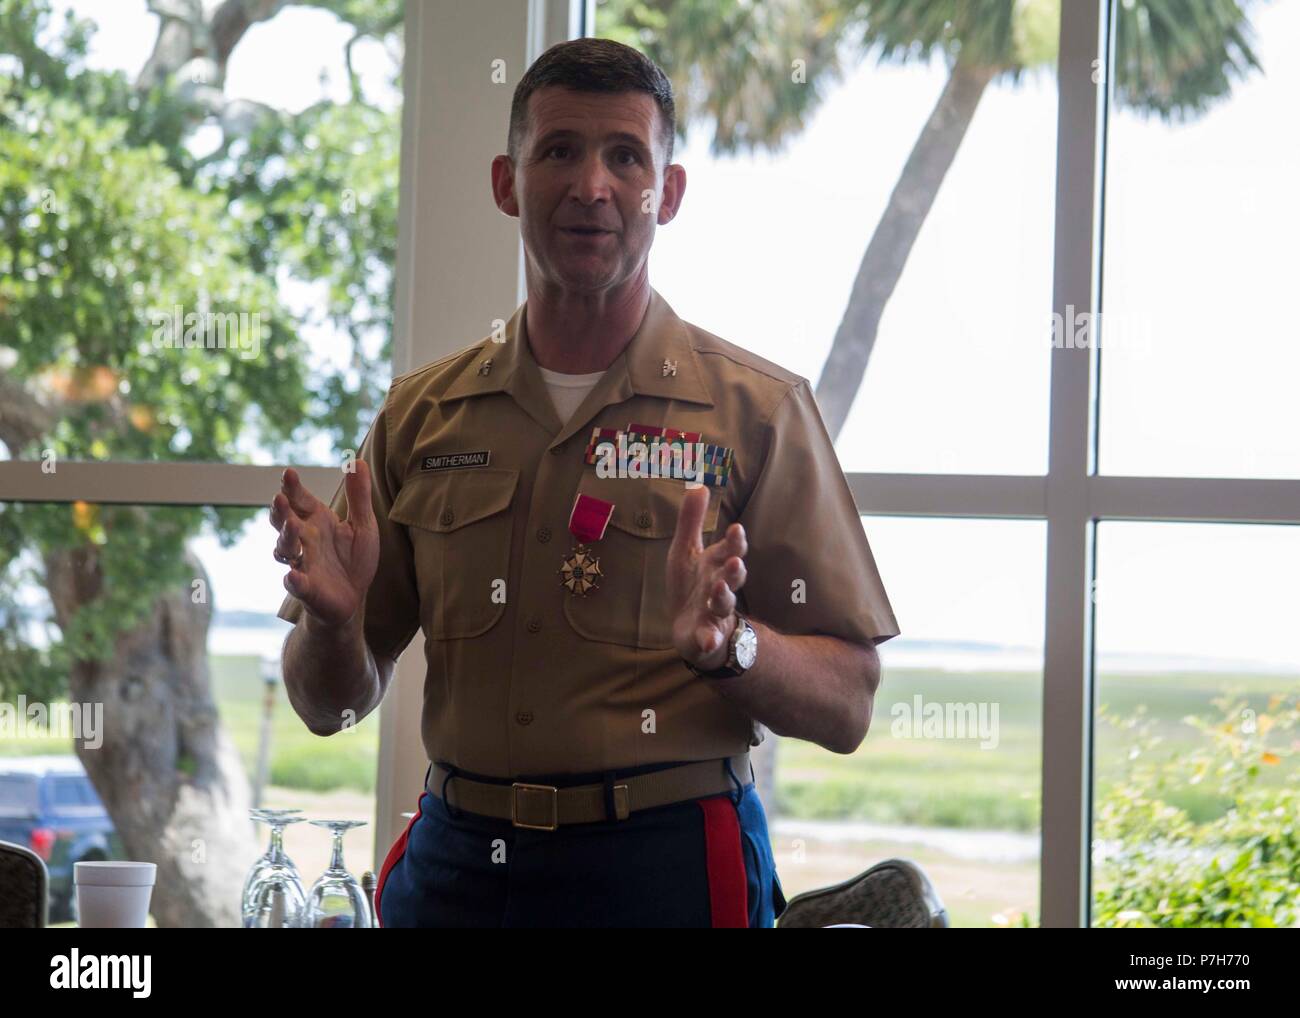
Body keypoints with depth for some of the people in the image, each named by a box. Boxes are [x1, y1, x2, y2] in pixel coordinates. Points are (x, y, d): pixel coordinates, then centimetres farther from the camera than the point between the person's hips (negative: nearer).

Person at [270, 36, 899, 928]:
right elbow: (331, 705, 10)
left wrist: (725, 643, -24)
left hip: (666, 869, -3)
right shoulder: (421, 416, 7)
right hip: (455, 865, 3)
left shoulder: (757, 410, -2)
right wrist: (334, 620, -11)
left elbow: (847, 705, -5)